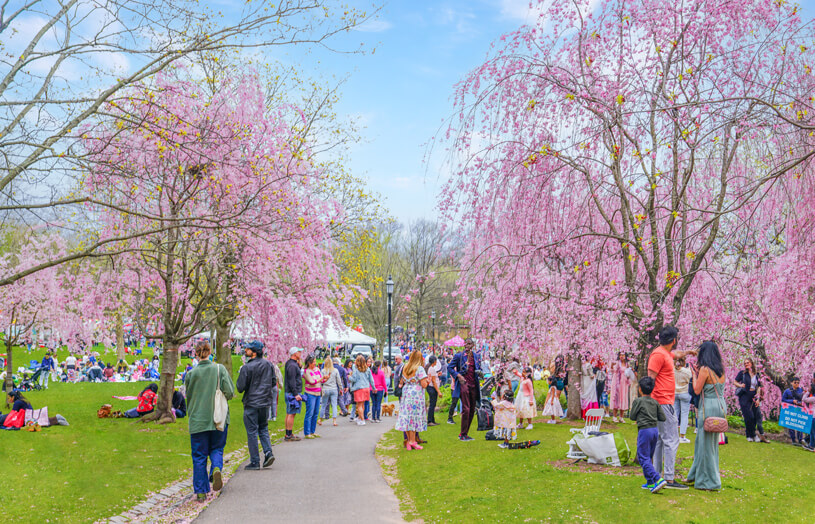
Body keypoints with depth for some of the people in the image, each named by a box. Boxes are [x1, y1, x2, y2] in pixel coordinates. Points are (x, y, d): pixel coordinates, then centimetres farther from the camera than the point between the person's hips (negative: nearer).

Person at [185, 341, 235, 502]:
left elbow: (189, 398, 5)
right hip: (218, 419, 1)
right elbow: (230, 392, -8)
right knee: (216, 448, 19)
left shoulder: (191, 374, -5)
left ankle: (201, 492, 9)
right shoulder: (220, 369, -5)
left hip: (197, 420, 0)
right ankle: (217, 468, -12)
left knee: (199, 455, 9)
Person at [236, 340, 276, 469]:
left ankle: (255, 462, 6)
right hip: (266, 402, 5)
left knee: (252, 432, 3)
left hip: (251, 404, -5)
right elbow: (273, 382, 11)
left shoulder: (246, 368, -15)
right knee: (263, 428, 19)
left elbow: (240, 388, -12)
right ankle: (268, 452, 1)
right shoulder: (268, 364, 3)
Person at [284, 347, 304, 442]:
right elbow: (291, 381, -21)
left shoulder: (293, 364, 15)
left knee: (289, 414, 13)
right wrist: (296, 394, -22)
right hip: (292, 393, -11)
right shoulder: (292, 365, -16)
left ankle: (289, 433, 19)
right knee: (291, 414, -8)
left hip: (289, 392, 11)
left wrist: (299, 365, 10)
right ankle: (289, 435, -6)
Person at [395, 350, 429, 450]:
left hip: (406, 393, 6)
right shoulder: (420, 369, -9)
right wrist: (427, 381, 6)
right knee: (414, 416, -1)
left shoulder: (405, 368, 10)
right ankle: (412, 441, 0)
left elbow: (401, 382, 14)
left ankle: (409, 440, 12)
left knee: (406, 416, 7)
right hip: (416, 395, -6)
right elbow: (424, 385, -12)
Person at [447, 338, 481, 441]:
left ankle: (465, 434, 18)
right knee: (466, 409, -11)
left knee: (472, 410, 8)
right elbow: (449, 367, 0)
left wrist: (479, 372, -1)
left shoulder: (476, 356, 12)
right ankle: (463, 435, -2)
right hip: (464, 383, -6)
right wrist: (458, 375, -13)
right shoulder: (459, 356, -2)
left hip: (474, 385, 6)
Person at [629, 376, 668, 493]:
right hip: (655, 430, 7)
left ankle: (658, 480, -20)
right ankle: (650, 483, 18)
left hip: (644, 431, -7)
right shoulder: (655, 402, 8)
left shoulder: (638, 401, -7)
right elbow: (663, 418, 7)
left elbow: (632, 416, -1)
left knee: (643, 458, -5)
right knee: (648, 457, 17)